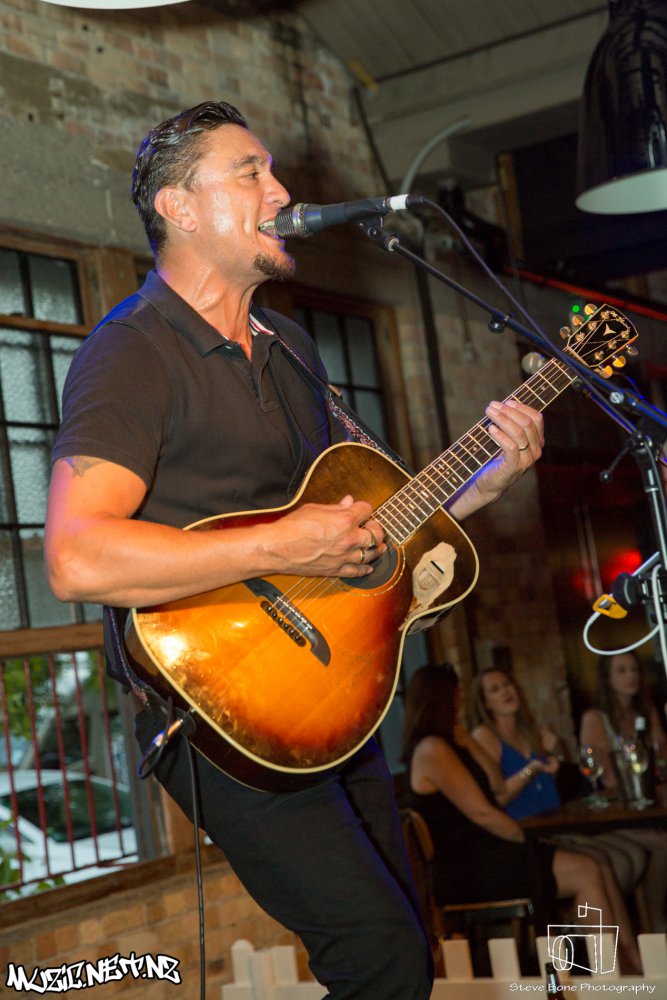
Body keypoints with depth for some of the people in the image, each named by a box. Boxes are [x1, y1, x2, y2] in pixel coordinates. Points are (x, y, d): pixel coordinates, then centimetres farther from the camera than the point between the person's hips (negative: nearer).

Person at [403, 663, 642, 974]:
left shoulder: (447, 745, 17)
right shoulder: (431, 749, -14)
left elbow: (497, 786, 13)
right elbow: (482, 813, -17)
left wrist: (466, 739, 8)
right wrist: (527, 839, -6)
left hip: (481, 855, 10)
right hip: (467, 869, -10)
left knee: (598, 872, -3)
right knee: (586, 873, -15)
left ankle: (634, 965, -6)